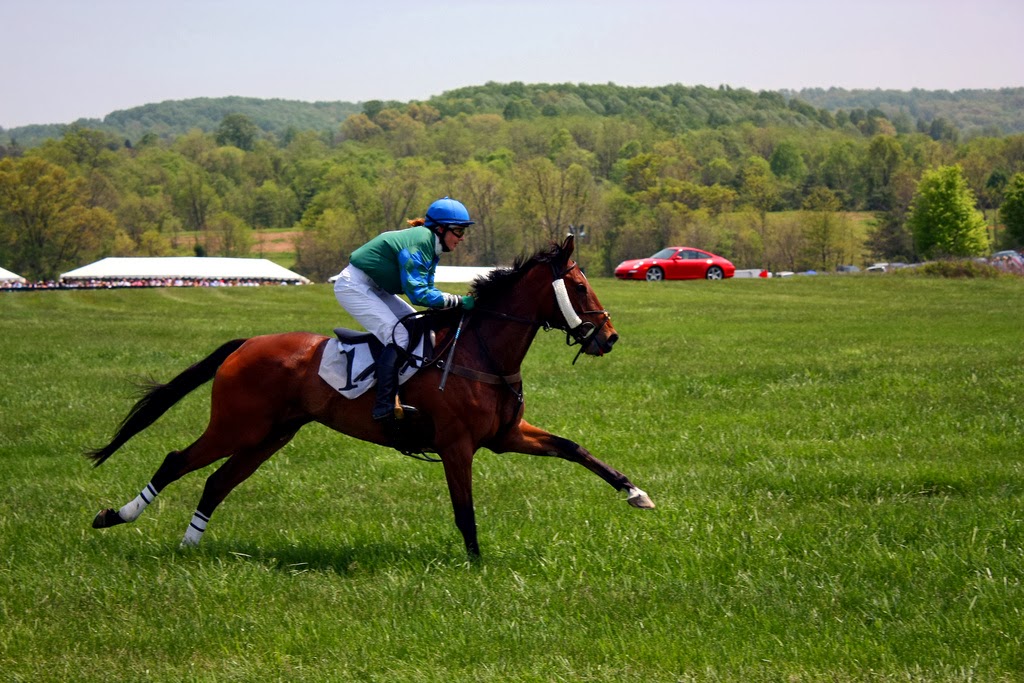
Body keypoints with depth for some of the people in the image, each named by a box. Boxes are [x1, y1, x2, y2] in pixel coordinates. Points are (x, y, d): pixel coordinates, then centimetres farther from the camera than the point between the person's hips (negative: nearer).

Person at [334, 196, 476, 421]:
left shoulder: (430, 245, 6)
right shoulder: (418, 243, -25)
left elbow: (425, 290, 7)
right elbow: (418, 293, -30)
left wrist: (454, 305, -8)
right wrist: (459, 301, -28)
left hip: (374, 288, 11)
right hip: (353, 286, -11)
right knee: (398, 336, -22)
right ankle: (384, 407, -27)